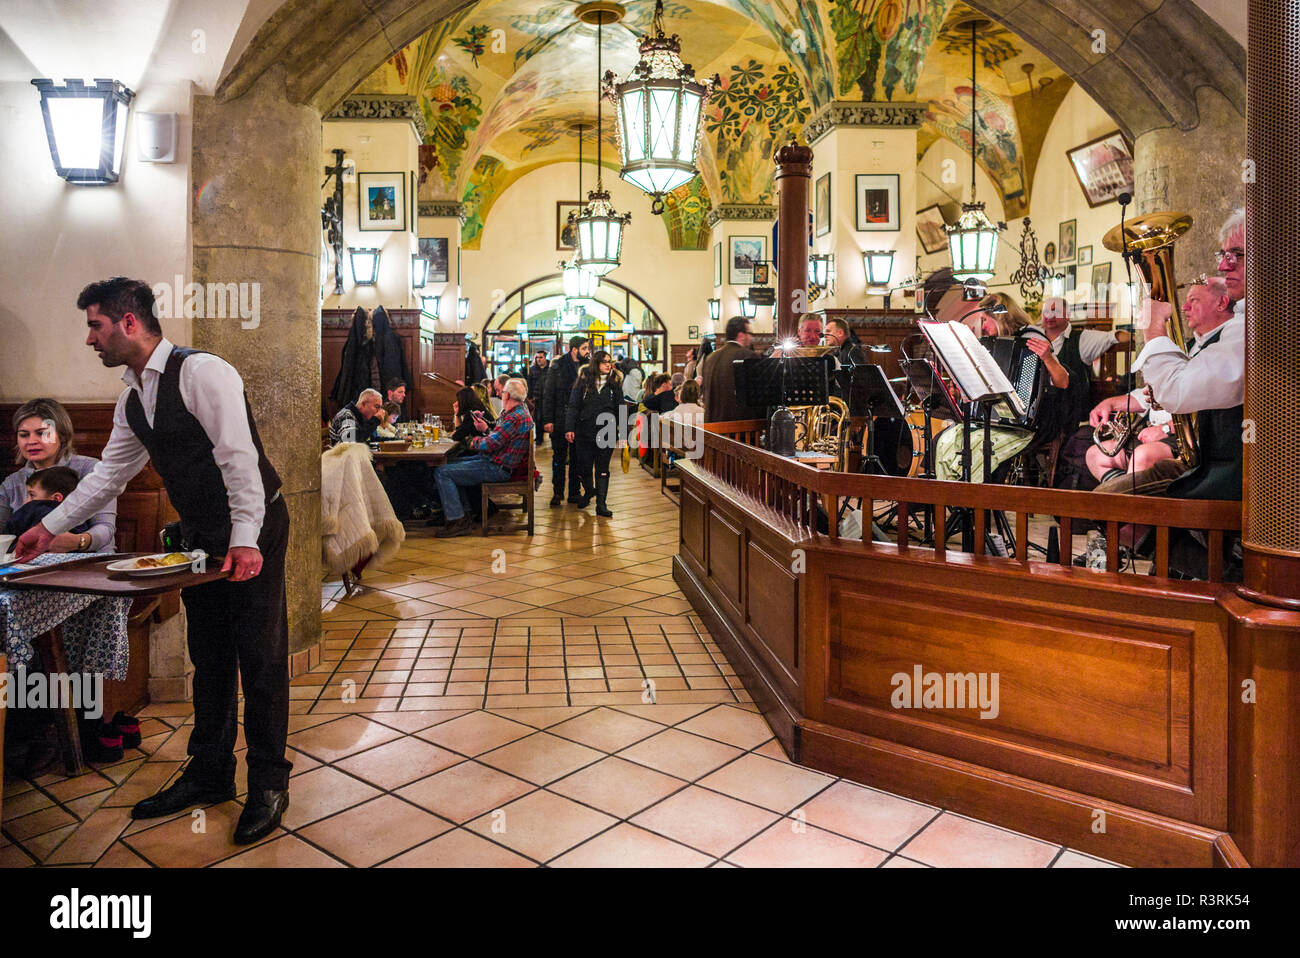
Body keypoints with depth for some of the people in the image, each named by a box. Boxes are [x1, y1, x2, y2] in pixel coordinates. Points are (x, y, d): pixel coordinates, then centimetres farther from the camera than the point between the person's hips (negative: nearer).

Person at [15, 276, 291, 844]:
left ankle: (268, 784, 11)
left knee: (260, 658, -2)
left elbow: (239, 457, -22)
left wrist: (245, 540, -26)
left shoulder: (202, 372, -16)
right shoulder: (132, 399, 11)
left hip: (252, 529, -8)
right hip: (199, 534, 8)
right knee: (208, 658, 14)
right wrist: (52, 526, 22)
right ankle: (209, 776, 27)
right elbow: (110, 473, 21)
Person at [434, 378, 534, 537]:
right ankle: (465, 512, 18)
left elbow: (491, 444, -24)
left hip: (497, 469, -11)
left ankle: (458, 522, -10)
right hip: (494, 460, 11)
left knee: (441, 473, -12)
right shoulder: (520, 411, 11)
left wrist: (474, 442, -4)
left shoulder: (515, 417, -24)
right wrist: (486, 430, 5)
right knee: (451, 464, 22)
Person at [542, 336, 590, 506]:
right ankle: (557, 493, 15)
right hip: (560, 420, -3)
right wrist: (548, 420, -10)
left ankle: (574, 493, 17)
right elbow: (548, 394, -4)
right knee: (559, 457, 6)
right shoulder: (558, 366, -3)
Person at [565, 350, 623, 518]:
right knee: (584, 467, 8)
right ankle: (588, 491, 36)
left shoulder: (614, 383, 6)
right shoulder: (583, 381, 1)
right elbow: (574, 405, 0)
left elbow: (620, 409, 8)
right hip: (584, 432, 0)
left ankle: (601, 504, 6)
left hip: (606, 433, 0)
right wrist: (569, 428, -9)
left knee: (603, 469, 2)